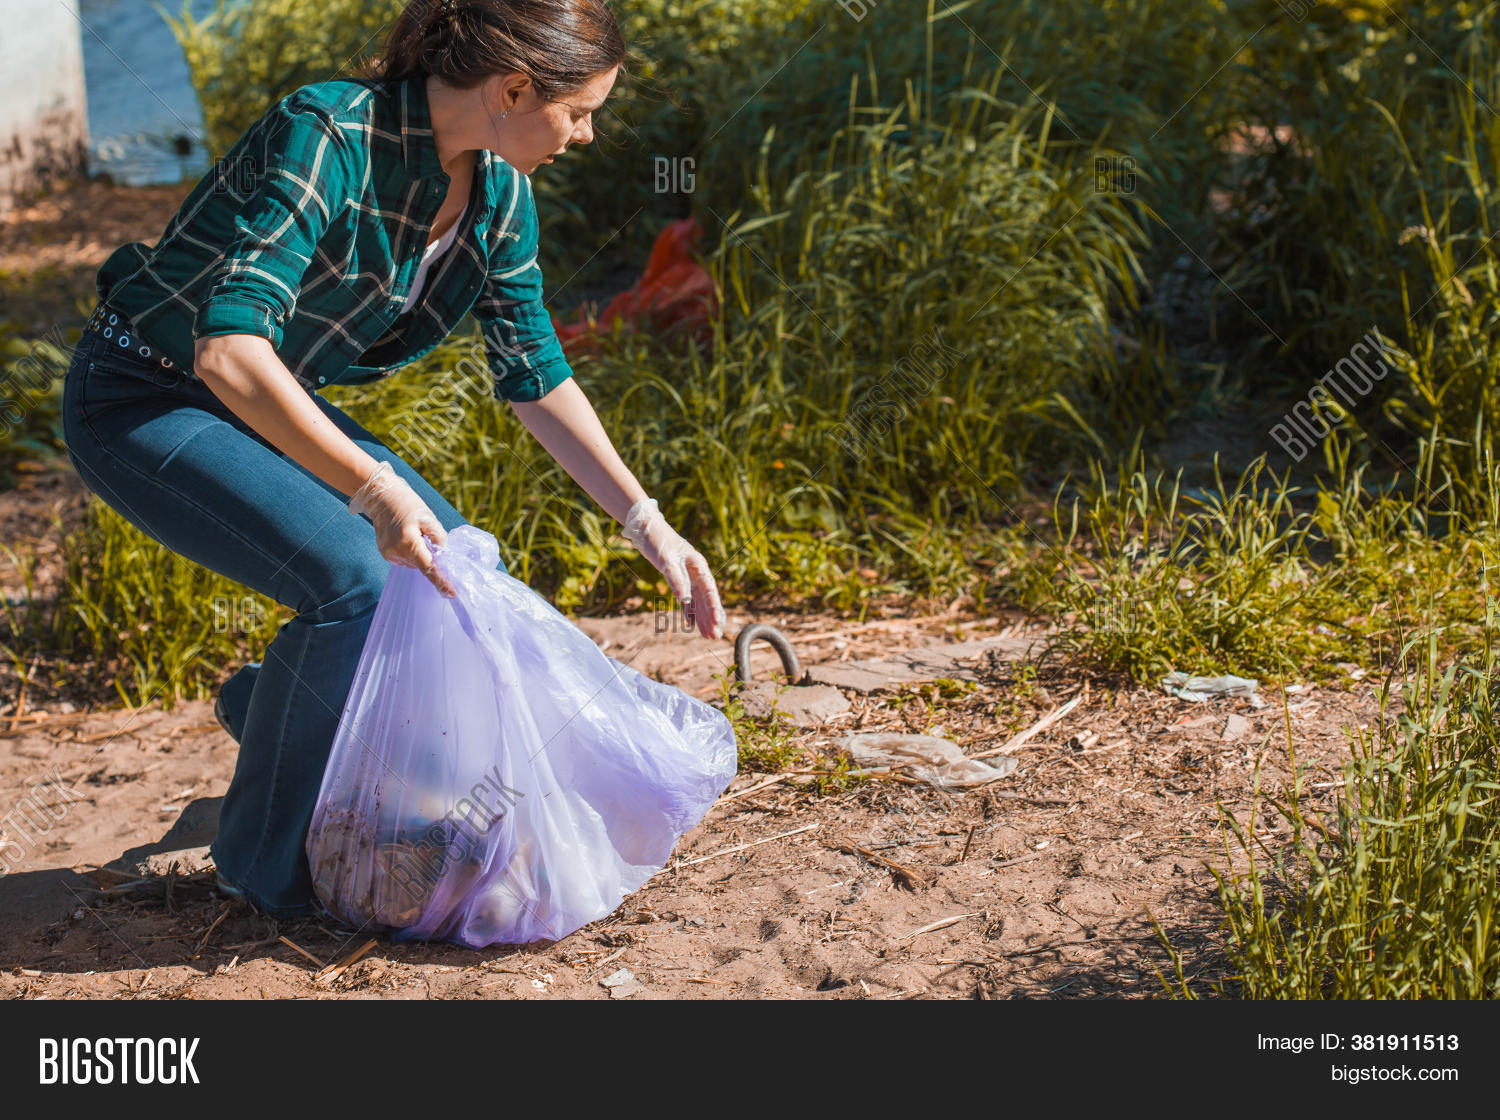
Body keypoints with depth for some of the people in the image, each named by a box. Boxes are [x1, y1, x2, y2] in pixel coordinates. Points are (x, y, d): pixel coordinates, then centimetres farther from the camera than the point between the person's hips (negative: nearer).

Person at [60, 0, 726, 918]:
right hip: (144, 401, -8)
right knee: (354, 576, -25)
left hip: (277, 404, 8)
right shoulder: (327, 138, -29)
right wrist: (371, 486, -42)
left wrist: (647, 523, 2)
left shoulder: (499, 194, -5)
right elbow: (229, 348, -37)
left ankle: (267, 703, 23)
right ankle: (267, 866, -4)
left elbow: (537, 376, 4)